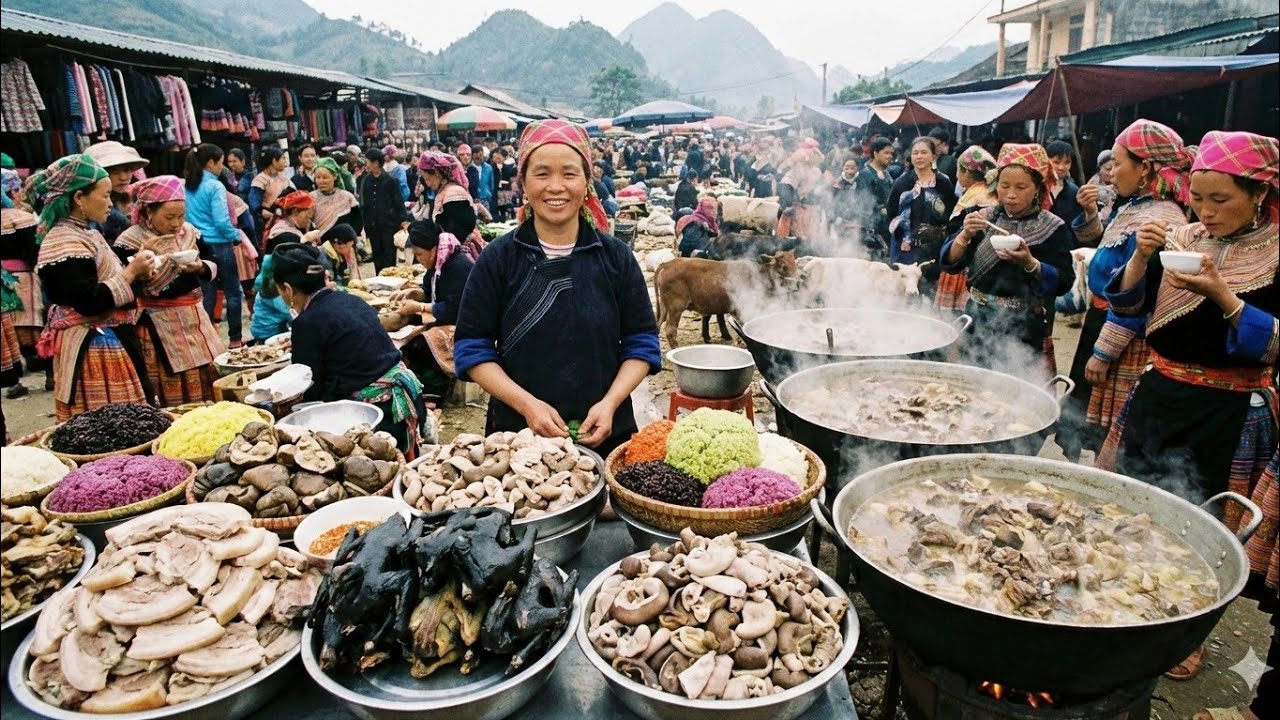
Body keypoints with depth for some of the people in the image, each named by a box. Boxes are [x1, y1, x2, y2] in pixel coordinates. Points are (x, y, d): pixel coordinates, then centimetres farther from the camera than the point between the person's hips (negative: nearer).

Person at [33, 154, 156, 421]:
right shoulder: (64, 243, -16)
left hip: (110, 342, 10)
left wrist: (137, 273, 2)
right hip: (92, 348, -10)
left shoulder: (86, 234, 14)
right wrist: (131, 272, -15)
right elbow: (90, 302, -23)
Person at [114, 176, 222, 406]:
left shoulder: (189, 232, 6)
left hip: (192, 316, 5)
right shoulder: (129, 241, -9)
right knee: (171, 393, -1)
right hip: (157, 324, -5)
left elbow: (213, 265, 13)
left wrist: (199, 267, -9)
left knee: (207, 378, 9)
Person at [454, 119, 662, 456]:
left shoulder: (616, 257, 0)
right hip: (517, 433, -1)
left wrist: (610, 403, -13)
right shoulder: (498, 259, -3)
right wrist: (526, 404, -15)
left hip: (605, 433, 1)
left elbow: (641, 344, 2)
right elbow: (473, 349, -2)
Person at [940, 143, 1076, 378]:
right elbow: (949, 262, -2)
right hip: (978, 322, 3)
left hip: (1025, 330, -2)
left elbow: (1063, 282, -9)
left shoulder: (1053, 227, -3)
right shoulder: (983, 217, 5)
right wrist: (965, 235, -18)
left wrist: (1029, 263, -25)